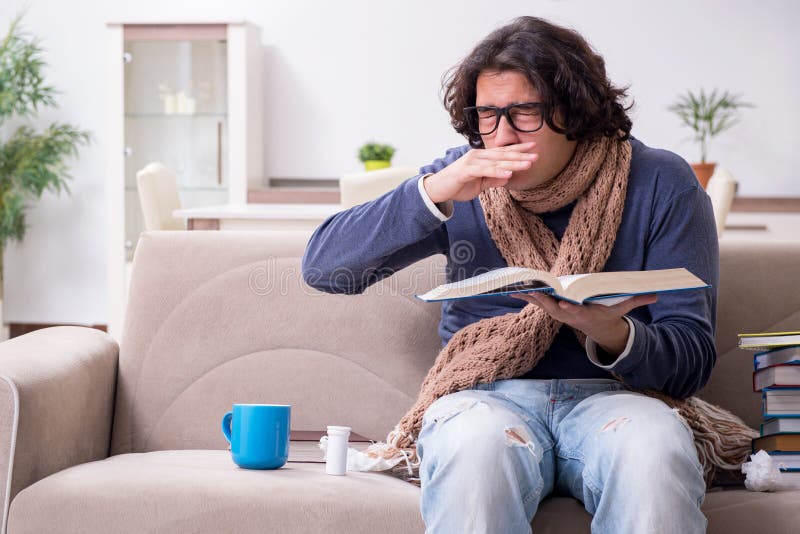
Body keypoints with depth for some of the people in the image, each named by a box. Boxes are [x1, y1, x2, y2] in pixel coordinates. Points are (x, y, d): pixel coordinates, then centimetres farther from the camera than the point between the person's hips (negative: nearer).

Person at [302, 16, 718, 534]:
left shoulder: (660, 184, 2)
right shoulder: (465, 179, 7)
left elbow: (692, 357, -1)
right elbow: (323, 266, -1)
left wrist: (611, 333, -24)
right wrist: (433, 194, -15)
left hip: (611, 394, -1)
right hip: (488, 395, 1)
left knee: (655, 448, -36)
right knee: (476, 443, -35)